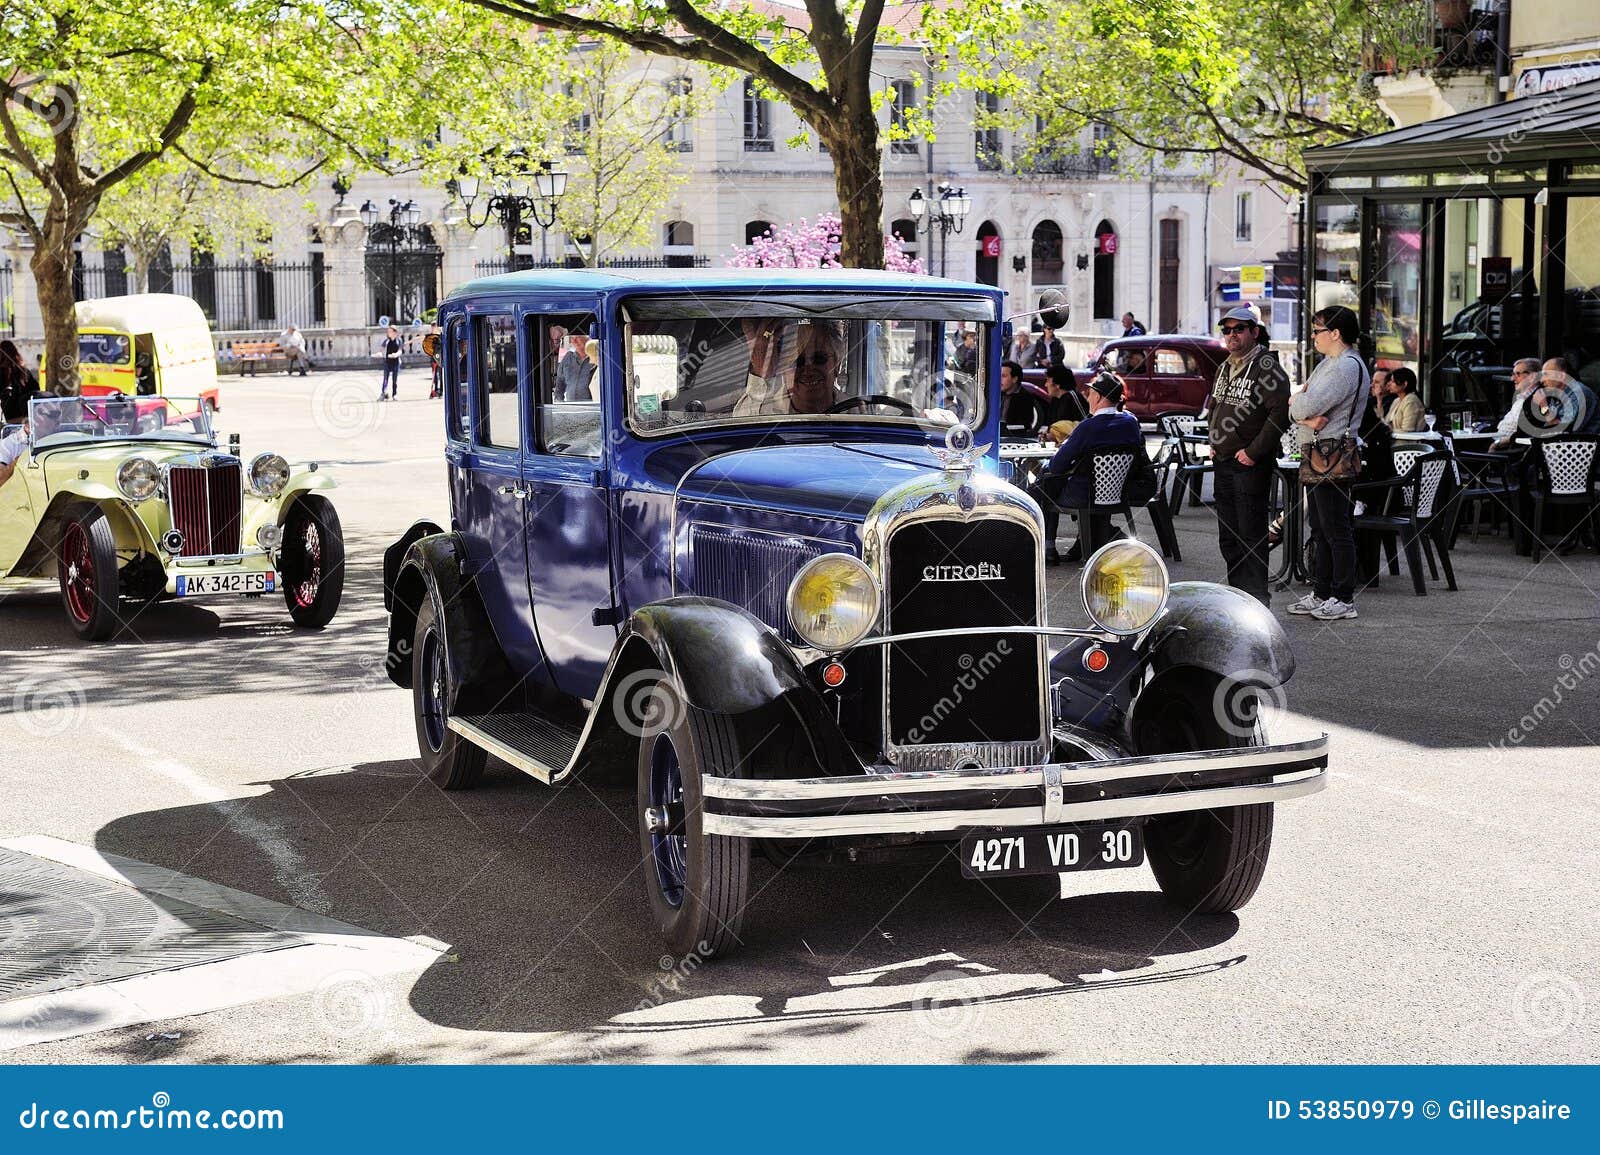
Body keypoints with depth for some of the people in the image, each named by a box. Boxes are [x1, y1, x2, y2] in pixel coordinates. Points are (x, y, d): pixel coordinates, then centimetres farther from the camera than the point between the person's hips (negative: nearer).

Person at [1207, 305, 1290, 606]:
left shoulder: (1267, 368, -11)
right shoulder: (1224, 368, 16)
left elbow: (1280, 414, -19)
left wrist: (1253, 452, -19)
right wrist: (1212, 441, 14)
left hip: (1251, 465, -9)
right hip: (1222, 462, 9)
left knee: (1251, 533, -8)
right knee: (1228, 535, 13)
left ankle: (1257, 599, -5)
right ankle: (1237, 591, 22)